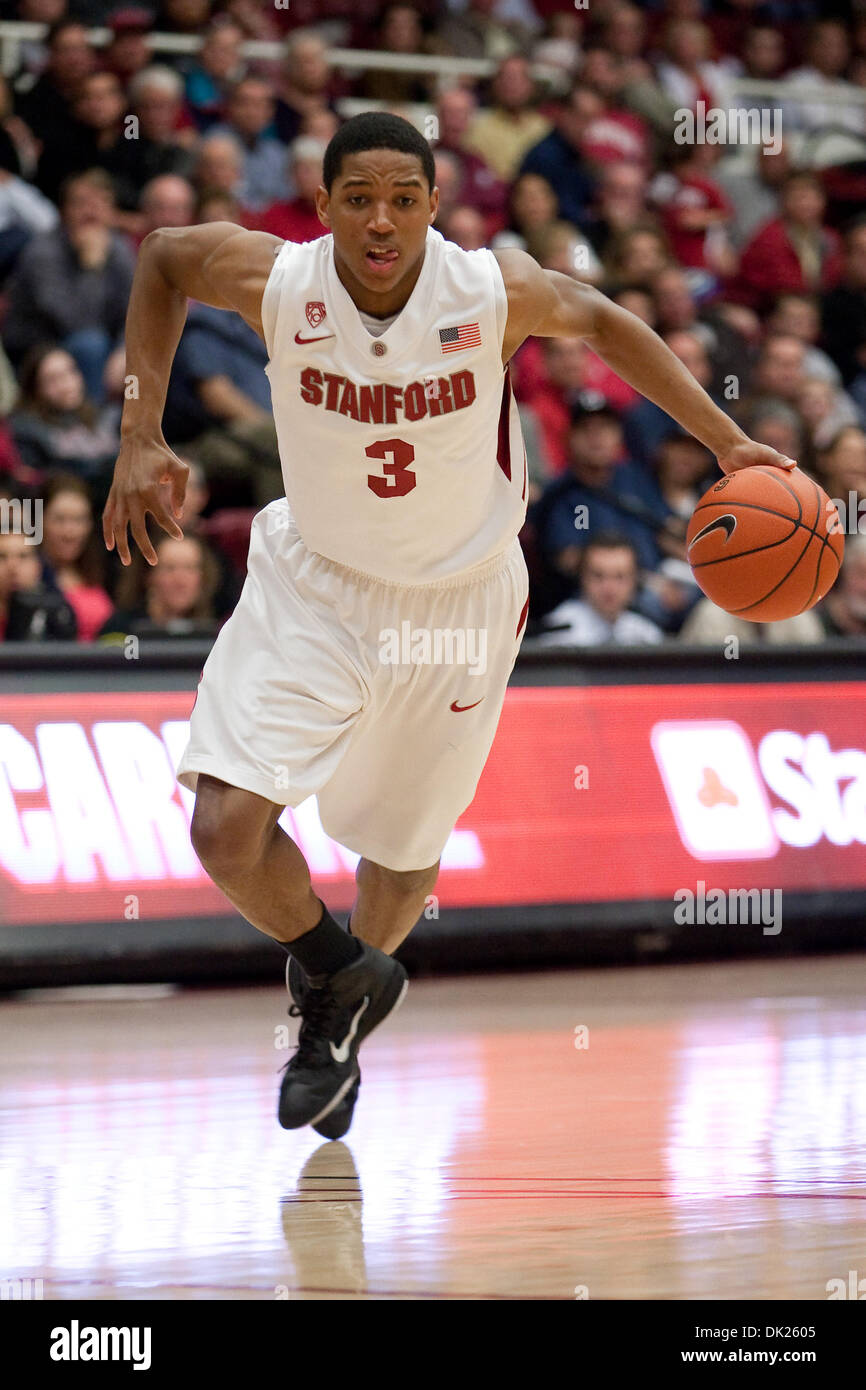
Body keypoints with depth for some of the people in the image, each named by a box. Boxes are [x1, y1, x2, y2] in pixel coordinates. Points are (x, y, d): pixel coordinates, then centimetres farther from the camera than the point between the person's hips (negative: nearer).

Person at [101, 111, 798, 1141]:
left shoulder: (495, 293, -23)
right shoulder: (272, 282, -22)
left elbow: (597, 320, -1)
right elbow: (161, 257, 0)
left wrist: (725, 442, -4)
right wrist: (141, 437, -4)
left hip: (456, 600, 0)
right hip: (311, 585, 0)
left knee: (404, 843, 13)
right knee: (226, 828, -16)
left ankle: (347, 1001, 46)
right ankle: (332, 972, 15)